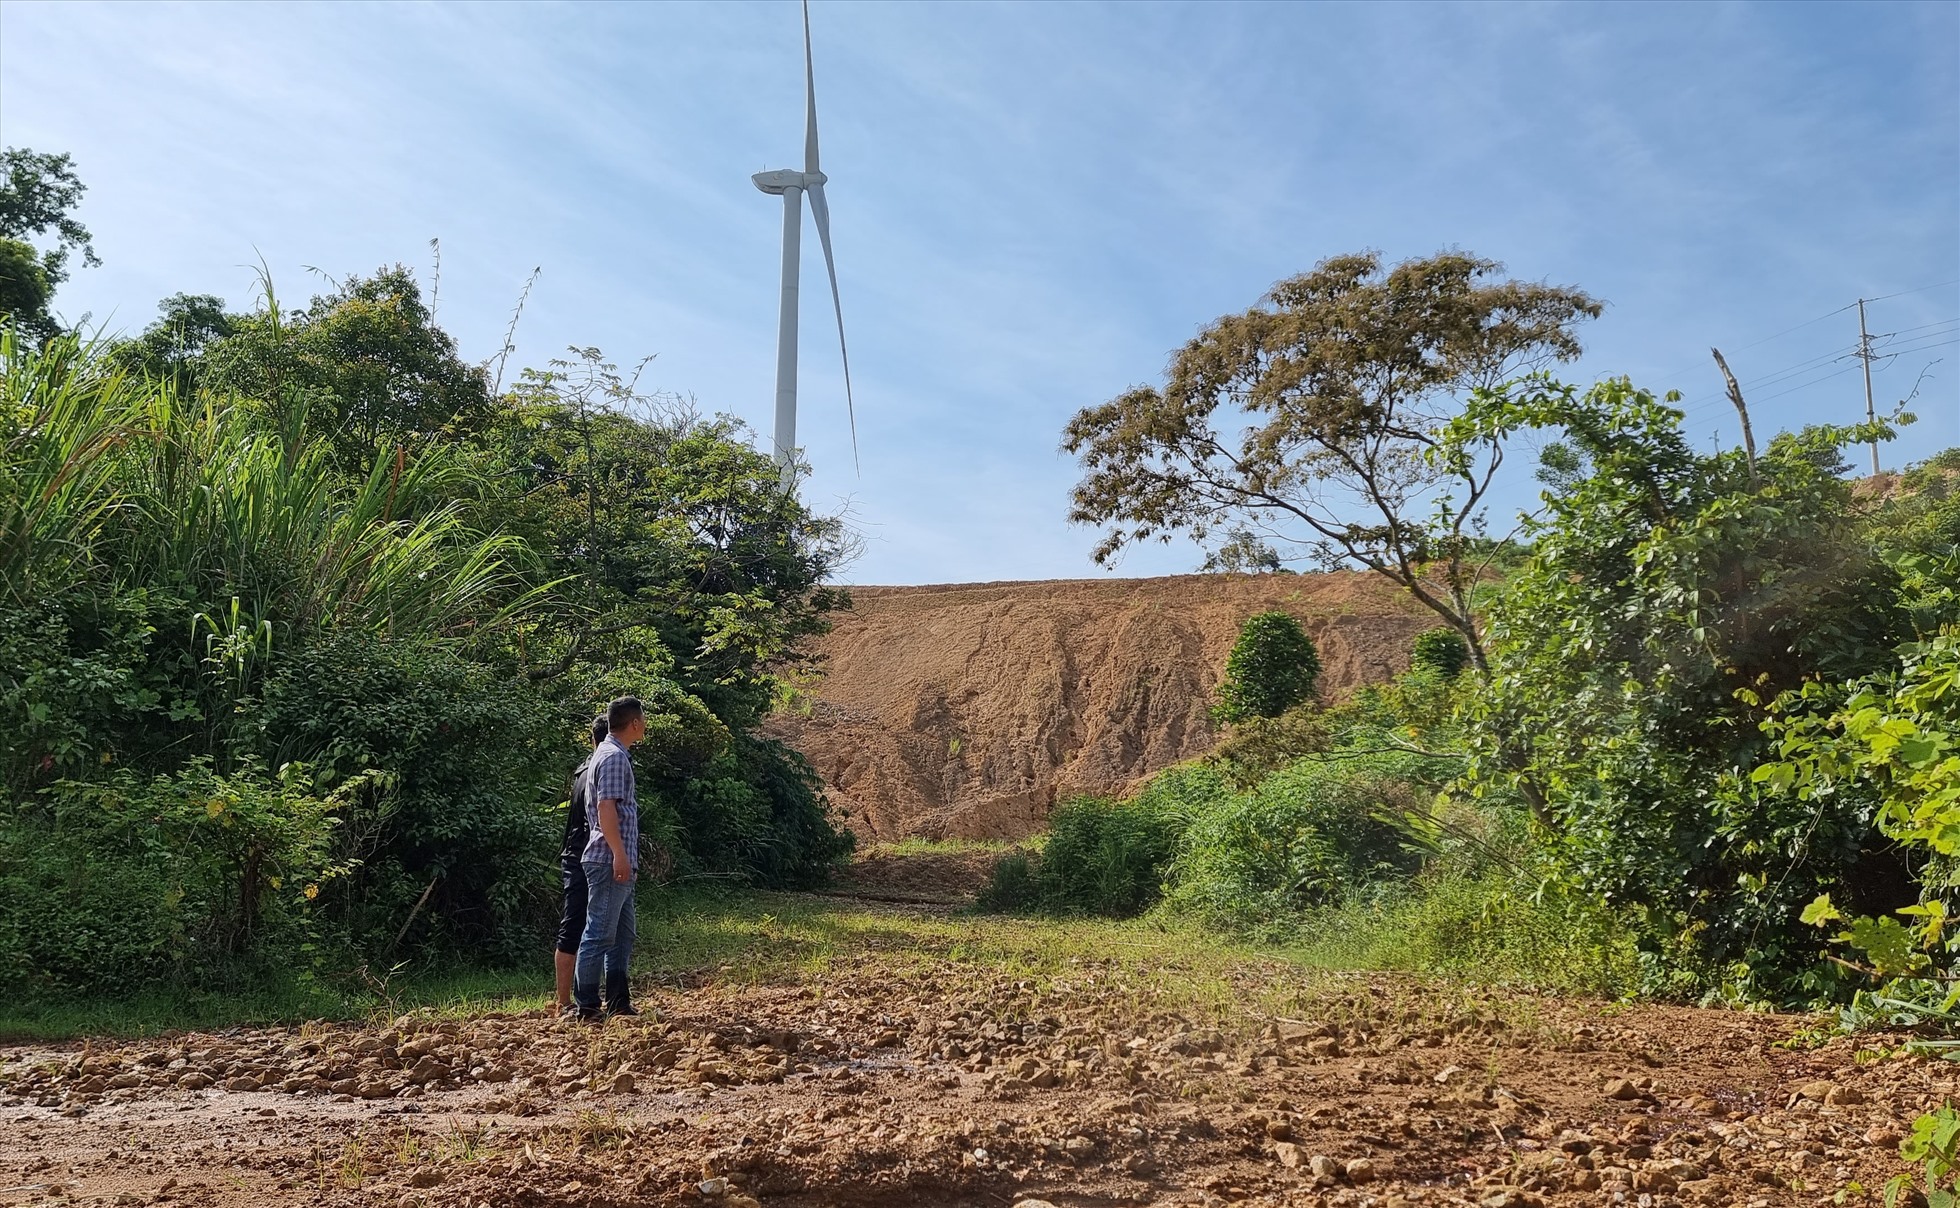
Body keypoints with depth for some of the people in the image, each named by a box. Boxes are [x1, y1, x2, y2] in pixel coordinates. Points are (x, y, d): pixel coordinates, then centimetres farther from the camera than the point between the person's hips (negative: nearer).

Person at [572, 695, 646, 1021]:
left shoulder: (613, 754, 19)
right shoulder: (614, 757, -12)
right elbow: (605, 807, -21)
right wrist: (619, 854, -24)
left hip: (618, 862, 11)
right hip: (610, 861, -11)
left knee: (622, 933, 13)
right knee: (600, 933, -6)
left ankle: (618, 1002, 18)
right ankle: (586, 1005, -2)